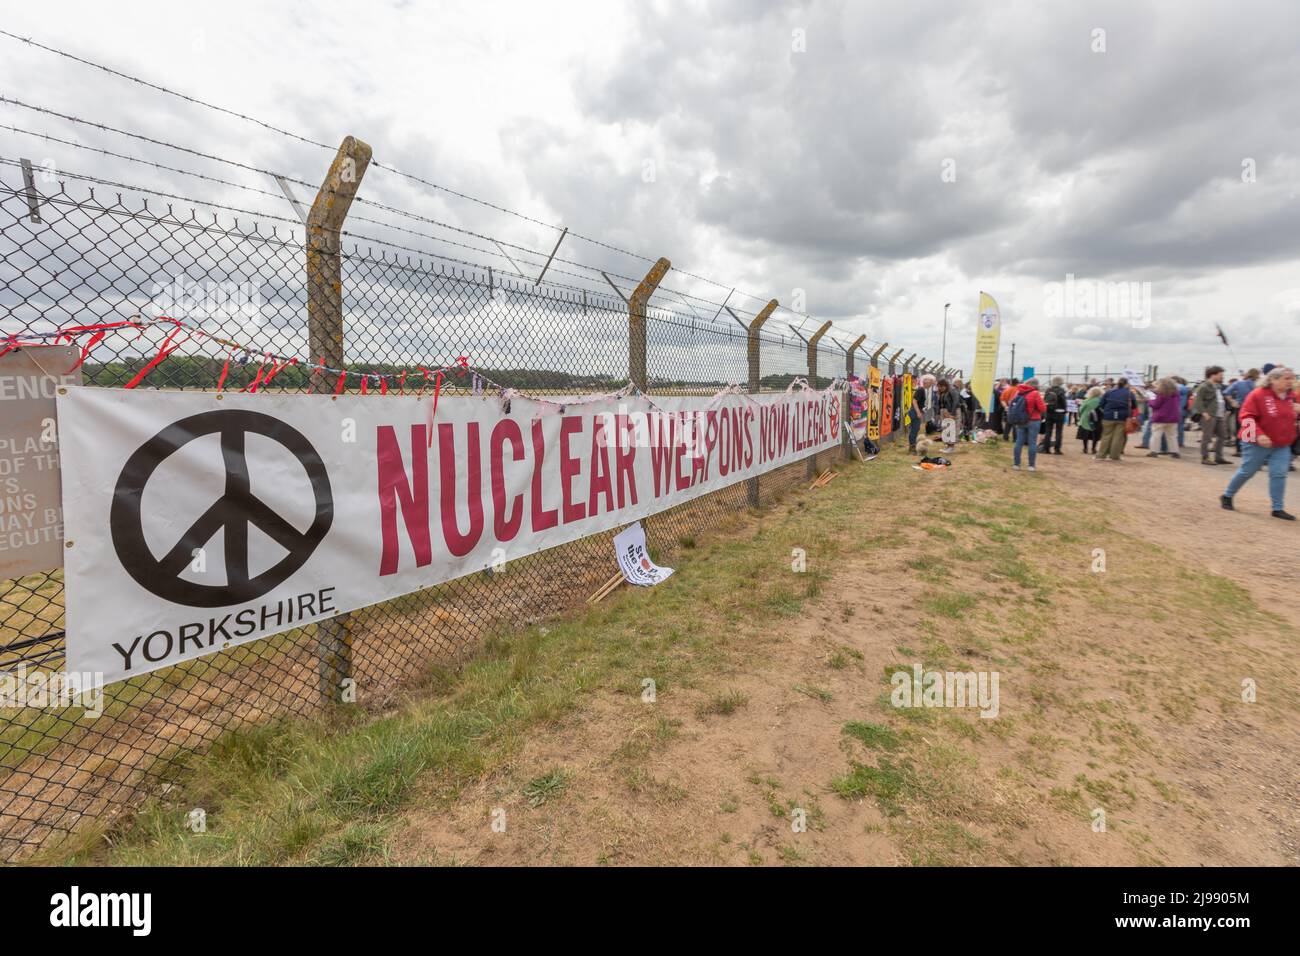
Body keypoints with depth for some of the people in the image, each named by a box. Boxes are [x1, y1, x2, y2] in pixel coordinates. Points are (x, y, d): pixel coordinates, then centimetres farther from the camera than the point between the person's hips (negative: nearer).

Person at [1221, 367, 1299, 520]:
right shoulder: (1258, 395, -14)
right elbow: (1247, 417, -18)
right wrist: (1258, 435, -27)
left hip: (1281, 446, 5)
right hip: (1256, 443, -5)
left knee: (1279, 475, -1)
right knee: (1247, 472, 4)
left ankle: (1278, 509, 4)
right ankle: (1227, 496, 24)